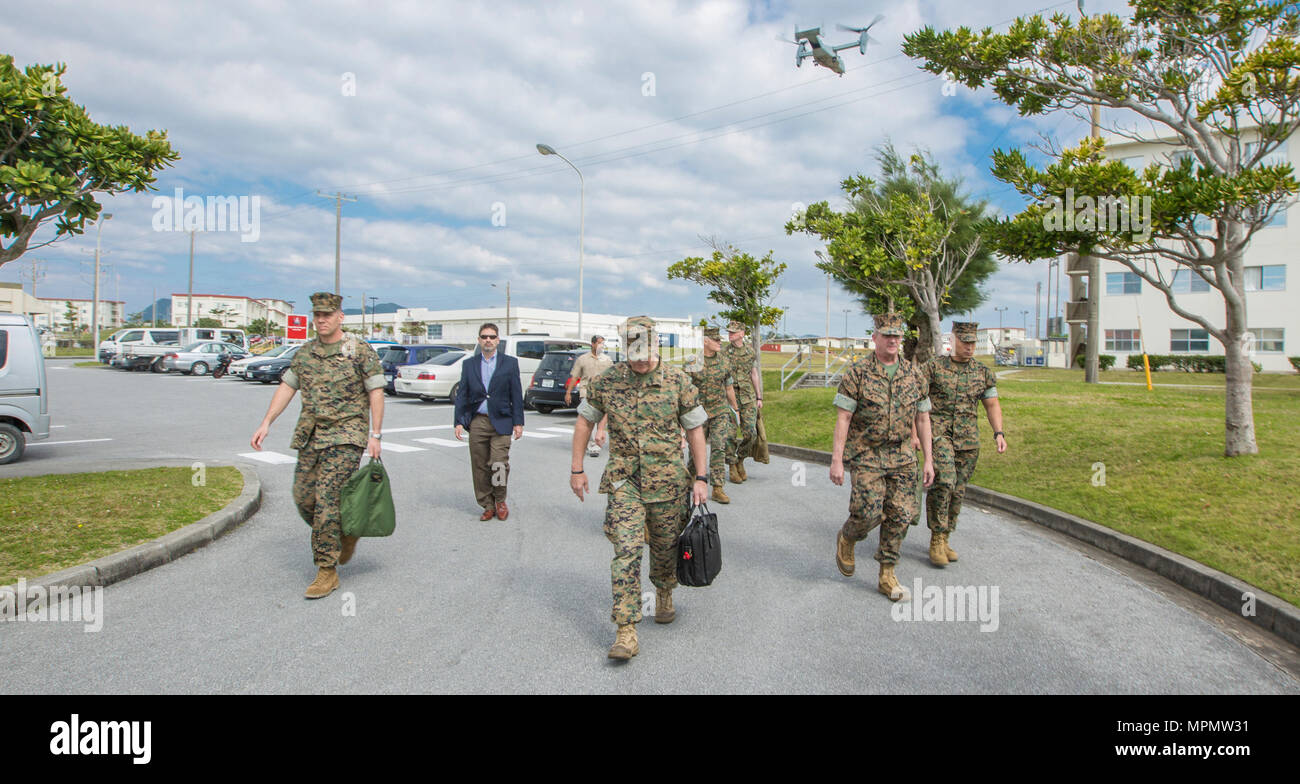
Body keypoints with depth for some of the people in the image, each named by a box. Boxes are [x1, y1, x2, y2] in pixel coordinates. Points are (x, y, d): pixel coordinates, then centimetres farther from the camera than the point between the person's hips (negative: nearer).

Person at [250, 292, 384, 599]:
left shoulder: (360, 350, -4)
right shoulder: (305, 352, 12)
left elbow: (376, 392, -6)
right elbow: (286, 387, 16)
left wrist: (375, 434, -10)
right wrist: (266, 423, 7)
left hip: (345, 437, -6)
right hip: (309, 436, 6)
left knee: (327, 502, -10)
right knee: (304, 498, 6)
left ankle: (327, 571, -1)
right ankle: (344, 533, 32)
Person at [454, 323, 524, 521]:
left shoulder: (510, 363, 6)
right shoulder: (469, 364, 11)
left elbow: (516, 395, 4)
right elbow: (462, 395, 10)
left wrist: (518, 422, -1)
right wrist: (459, 421, 2)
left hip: (501, 422, -2)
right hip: (477, 422, 2)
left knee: (499, 464, -11)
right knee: (480, 467, 4)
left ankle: (500, 501, 13)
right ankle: (487, 506, 17)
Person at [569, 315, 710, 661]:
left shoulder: (678, 380, -6)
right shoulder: (606, 381, -4)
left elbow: (695, 429, -1)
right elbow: (584, 421, 8)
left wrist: (701, 478, -3)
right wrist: (577, 469, 6)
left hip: (668, 481, 1)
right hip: (624, 480, 0)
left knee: (665, 548, 14)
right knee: (626, 549, -10)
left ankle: (664, 594, 45)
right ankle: (626, 631, -5)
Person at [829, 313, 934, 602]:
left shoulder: (914, 374, 5)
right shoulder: (857, 372, -7)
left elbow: (922, 419, 10)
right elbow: (843, 418, -10)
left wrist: (928, 459, 7)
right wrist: (836, 460, -14)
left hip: (902, 457, 4)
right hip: (866, 456, -4)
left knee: (900, 516, 2)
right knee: (869, 512, -13)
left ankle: (887, 577, 16)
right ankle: (846, 539, 22)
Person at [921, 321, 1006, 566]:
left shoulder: (982, 372, 12)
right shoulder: (934, 367, 1)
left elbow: (992, 404, 15)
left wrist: (998, 433, 2)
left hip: (968, 439, 4)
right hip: (938, 433, -4)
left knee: (957, 491, 7)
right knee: (944, 482, -21)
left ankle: (943, 540, 21)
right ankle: (937, 539, -9)